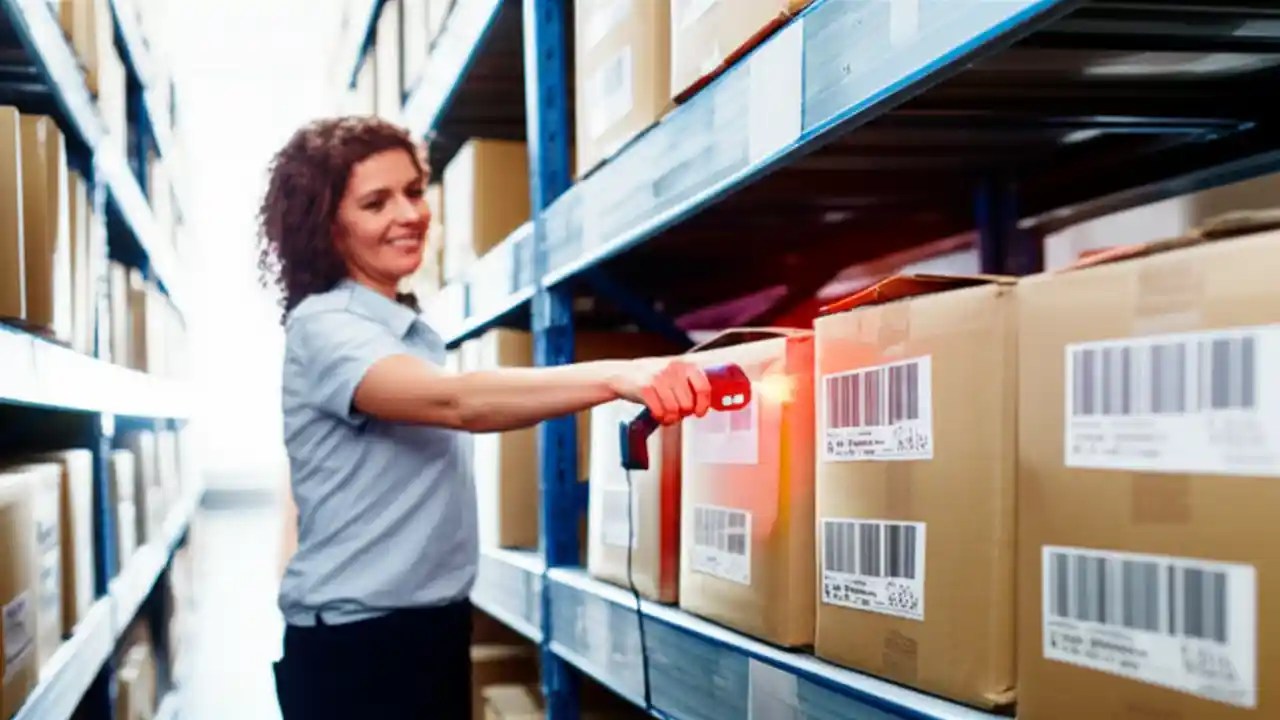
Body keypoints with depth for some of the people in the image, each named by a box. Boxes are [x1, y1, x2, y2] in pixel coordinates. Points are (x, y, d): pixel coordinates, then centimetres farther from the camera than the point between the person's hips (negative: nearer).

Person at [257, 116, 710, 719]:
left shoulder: (410, 331, 11)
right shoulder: (324, 327, -15)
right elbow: (454, 402, -33)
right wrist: (615, 376, -45)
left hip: (434, 631, 8)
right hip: (355, 647, -8)